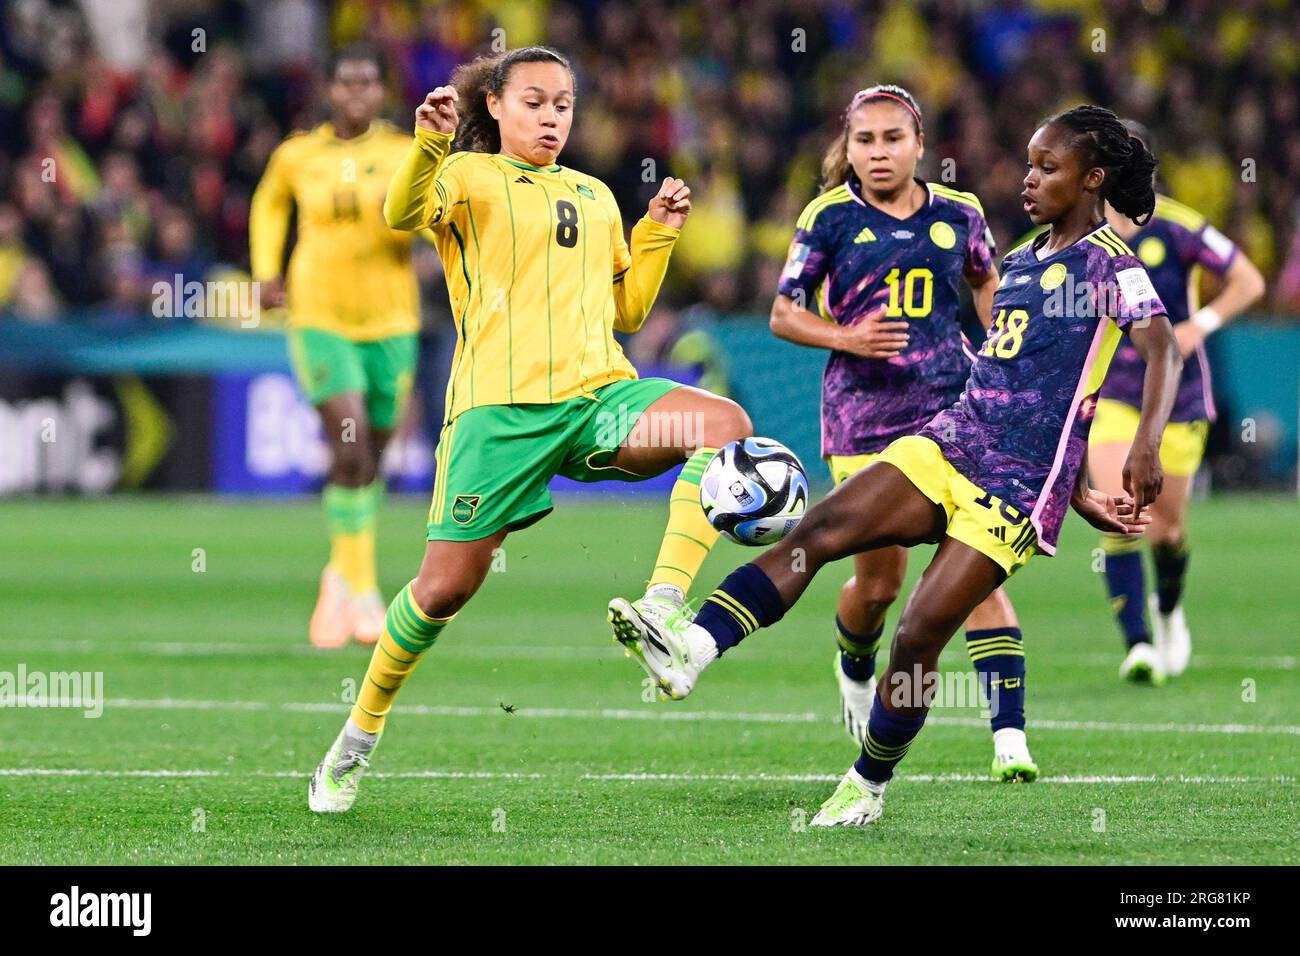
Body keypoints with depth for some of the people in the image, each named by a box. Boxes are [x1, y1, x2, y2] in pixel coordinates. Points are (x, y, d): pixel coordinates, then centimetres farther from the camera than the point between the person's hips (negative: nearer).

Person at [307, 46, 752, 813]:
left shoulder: (595, 196, 23)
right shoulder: (469, 177, 6)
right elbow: (404, 215, -18)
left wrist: (659, 233, 14)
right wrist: (430, 145, -37)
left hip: (598, 394, 4)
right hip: (499, 405, -4)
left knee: (726, 424, -23)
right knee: (448, 585, -5)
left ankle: (663, 608, -30)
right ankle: (360, 736, 17)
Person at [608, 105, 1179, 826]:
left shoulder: (1109, 264, -4)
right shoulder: (1020, 262, 20)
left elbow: (1162, 349, -20)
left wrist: (1145, 445, -37)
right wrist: (1076, 494, 18)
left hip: (1019, 484, -7)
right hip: (947, 443, 7)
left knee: (920, 633, -13)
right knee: (817, 528, -16)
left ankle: (868, 787, 7)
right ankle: (691, 649, -32)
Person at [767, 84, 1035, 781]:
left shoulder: (958, 216, 5)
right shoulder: (829, 218, -1)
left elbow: (987, 282, 26)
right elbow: (784, 313, 1)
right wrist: (846, 337, -16)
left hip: (953, 410, 1)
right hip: (863, 414, -1)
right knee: (880, 579, 4)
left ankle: (1009, 735, -15)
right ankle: (855, 668, 40)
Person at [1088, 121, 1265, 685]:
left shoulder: (1177, 228, -12)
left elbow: (1249, 282, -5)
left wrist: (1199, 325, -17)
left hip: (1178, 396, -1)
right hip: (1110, 398, 1)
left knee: (1167, 524, 9)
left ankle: (1168, 610, 42)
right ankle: (1138, 644, -17)